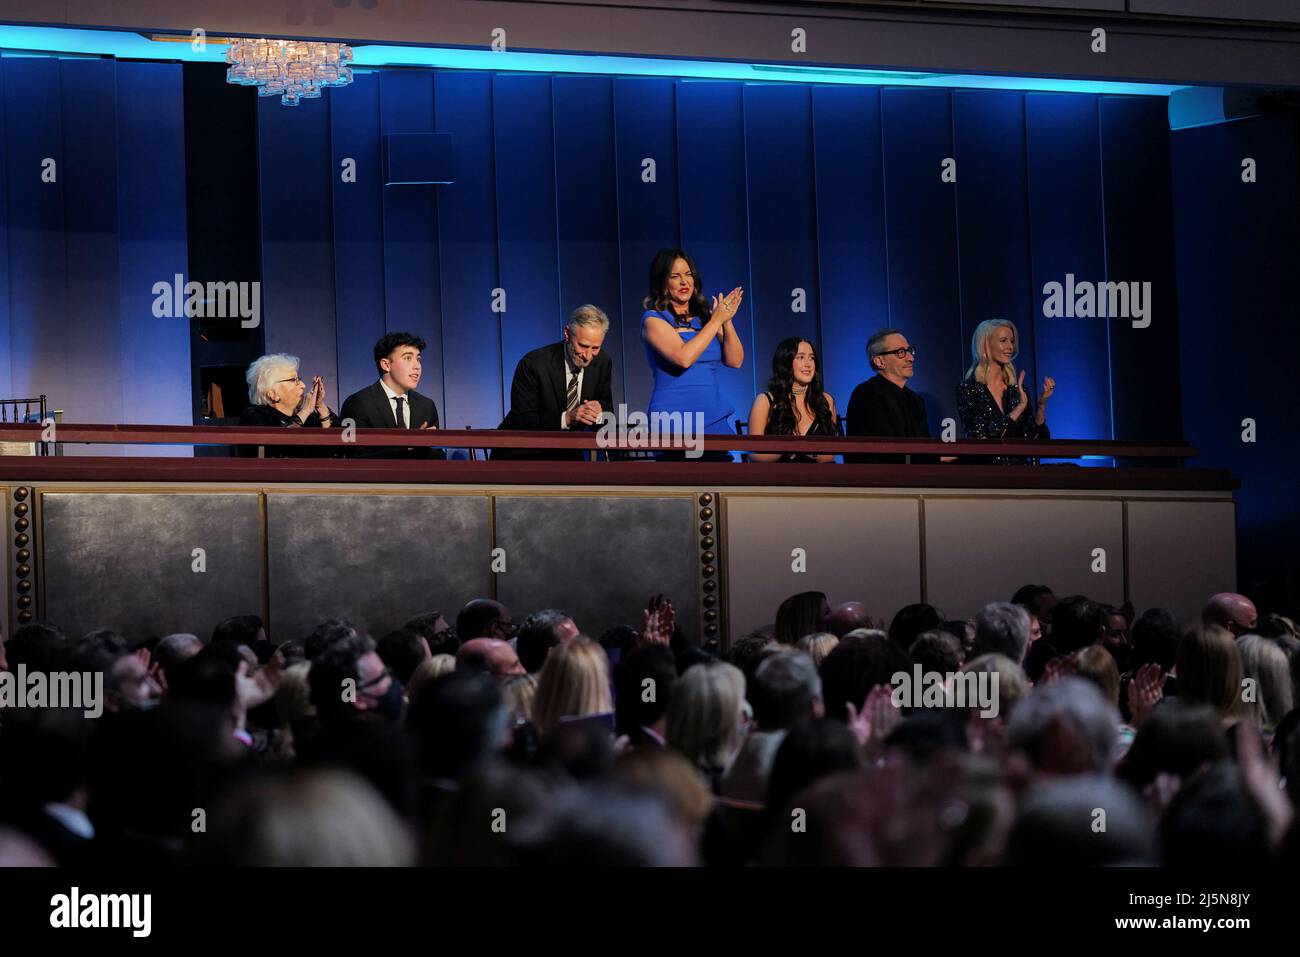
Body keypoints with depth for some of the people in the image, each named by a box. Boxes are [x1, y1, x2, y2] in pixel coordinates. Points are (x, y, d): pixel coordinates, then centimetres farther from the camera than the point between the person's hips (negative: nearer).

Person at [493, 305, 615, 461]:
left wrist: (597, 413, -20)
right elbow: (521, 422, -20)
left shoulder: (602, 361, -1)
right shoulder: (533, 364, -17)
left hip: (567, 453, 6)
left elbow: (607, 412, 6)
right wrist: (567, 417, -33)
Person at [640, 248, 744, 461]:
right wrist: (716, 321, -10)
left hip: (715, 419, 5)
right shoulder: (653, 320, -1)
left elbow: (735, 361, 8)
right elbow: (684, 357, -18)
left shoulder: (703, 317, 15)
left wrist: (727, 321, -5)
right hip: (676, 424, -5)